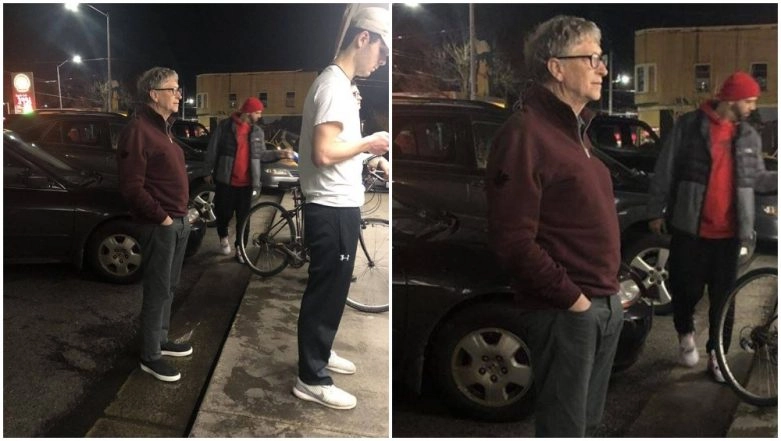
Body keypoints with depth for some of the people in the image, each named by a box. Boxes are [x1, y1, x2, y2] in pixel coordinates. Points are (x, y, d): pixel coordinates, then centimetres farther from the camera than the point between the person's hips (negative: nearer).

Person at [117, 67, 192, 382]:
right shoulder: (138, 130, -16)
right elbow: (131, 186, -20)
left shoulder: (163, 127, 15)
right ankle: (150, 357, 11)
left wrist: (182, 213, 12)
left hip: (179, 221, 10)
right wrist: (162, 217, -17)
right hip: (159, 225, -9)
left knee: (169, 287, 18)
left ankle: (161, 341, 32)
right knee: (157, 291, -1)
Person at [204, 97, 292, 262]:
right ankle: (223, 237, 34)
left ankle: (240, 248, 17)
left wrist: (279, 154, -1)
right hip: (226, 180, -3)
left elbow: (261, 155, 12)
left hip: (246, 183, 3)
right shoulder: (226, 125, -5)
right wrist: (208, 171, 0)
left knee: (243, 217, 6)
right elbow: (213, 150, -2)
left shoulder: (258, 132, 8)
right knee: (224, 213, 6)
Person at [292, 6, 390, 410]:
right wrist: (368, 143, -13)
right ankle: (311, 379, 11)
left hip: (339, 206, 10)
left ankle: (319, 353, 37)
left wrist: (370, 159, 9)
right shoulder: (335, 85, -18)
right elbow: (324, 153, -26)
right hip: (333, 209, -10)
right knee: (326, 293, -1)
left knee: (330, 290, 21)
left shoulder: (338, 84, 15)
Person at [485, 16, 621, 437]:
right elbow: (512, 241, -23)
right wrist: (572, 298, -17)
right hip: (565, 312, -9)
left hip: (606, 304, 9)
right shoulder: (525, 133, -17)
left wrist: (608, 291, 12)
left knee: (587, 423, 22)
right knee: (565, 429, 4)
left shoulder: (575, 128, 14)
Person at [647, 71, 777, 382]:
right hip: (690, 227, -4)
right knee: (687, 288, 6)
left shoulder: (749, 137, 9)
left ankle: (716, 354, 21)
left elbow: (757, 178, 16)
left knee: (723, 296, 8)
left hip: (729, 232, 4)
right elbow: (665, 171, -4)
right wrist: (656, 211, -4)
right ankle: (685, 334, 33)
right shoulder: (690, 125, -5)